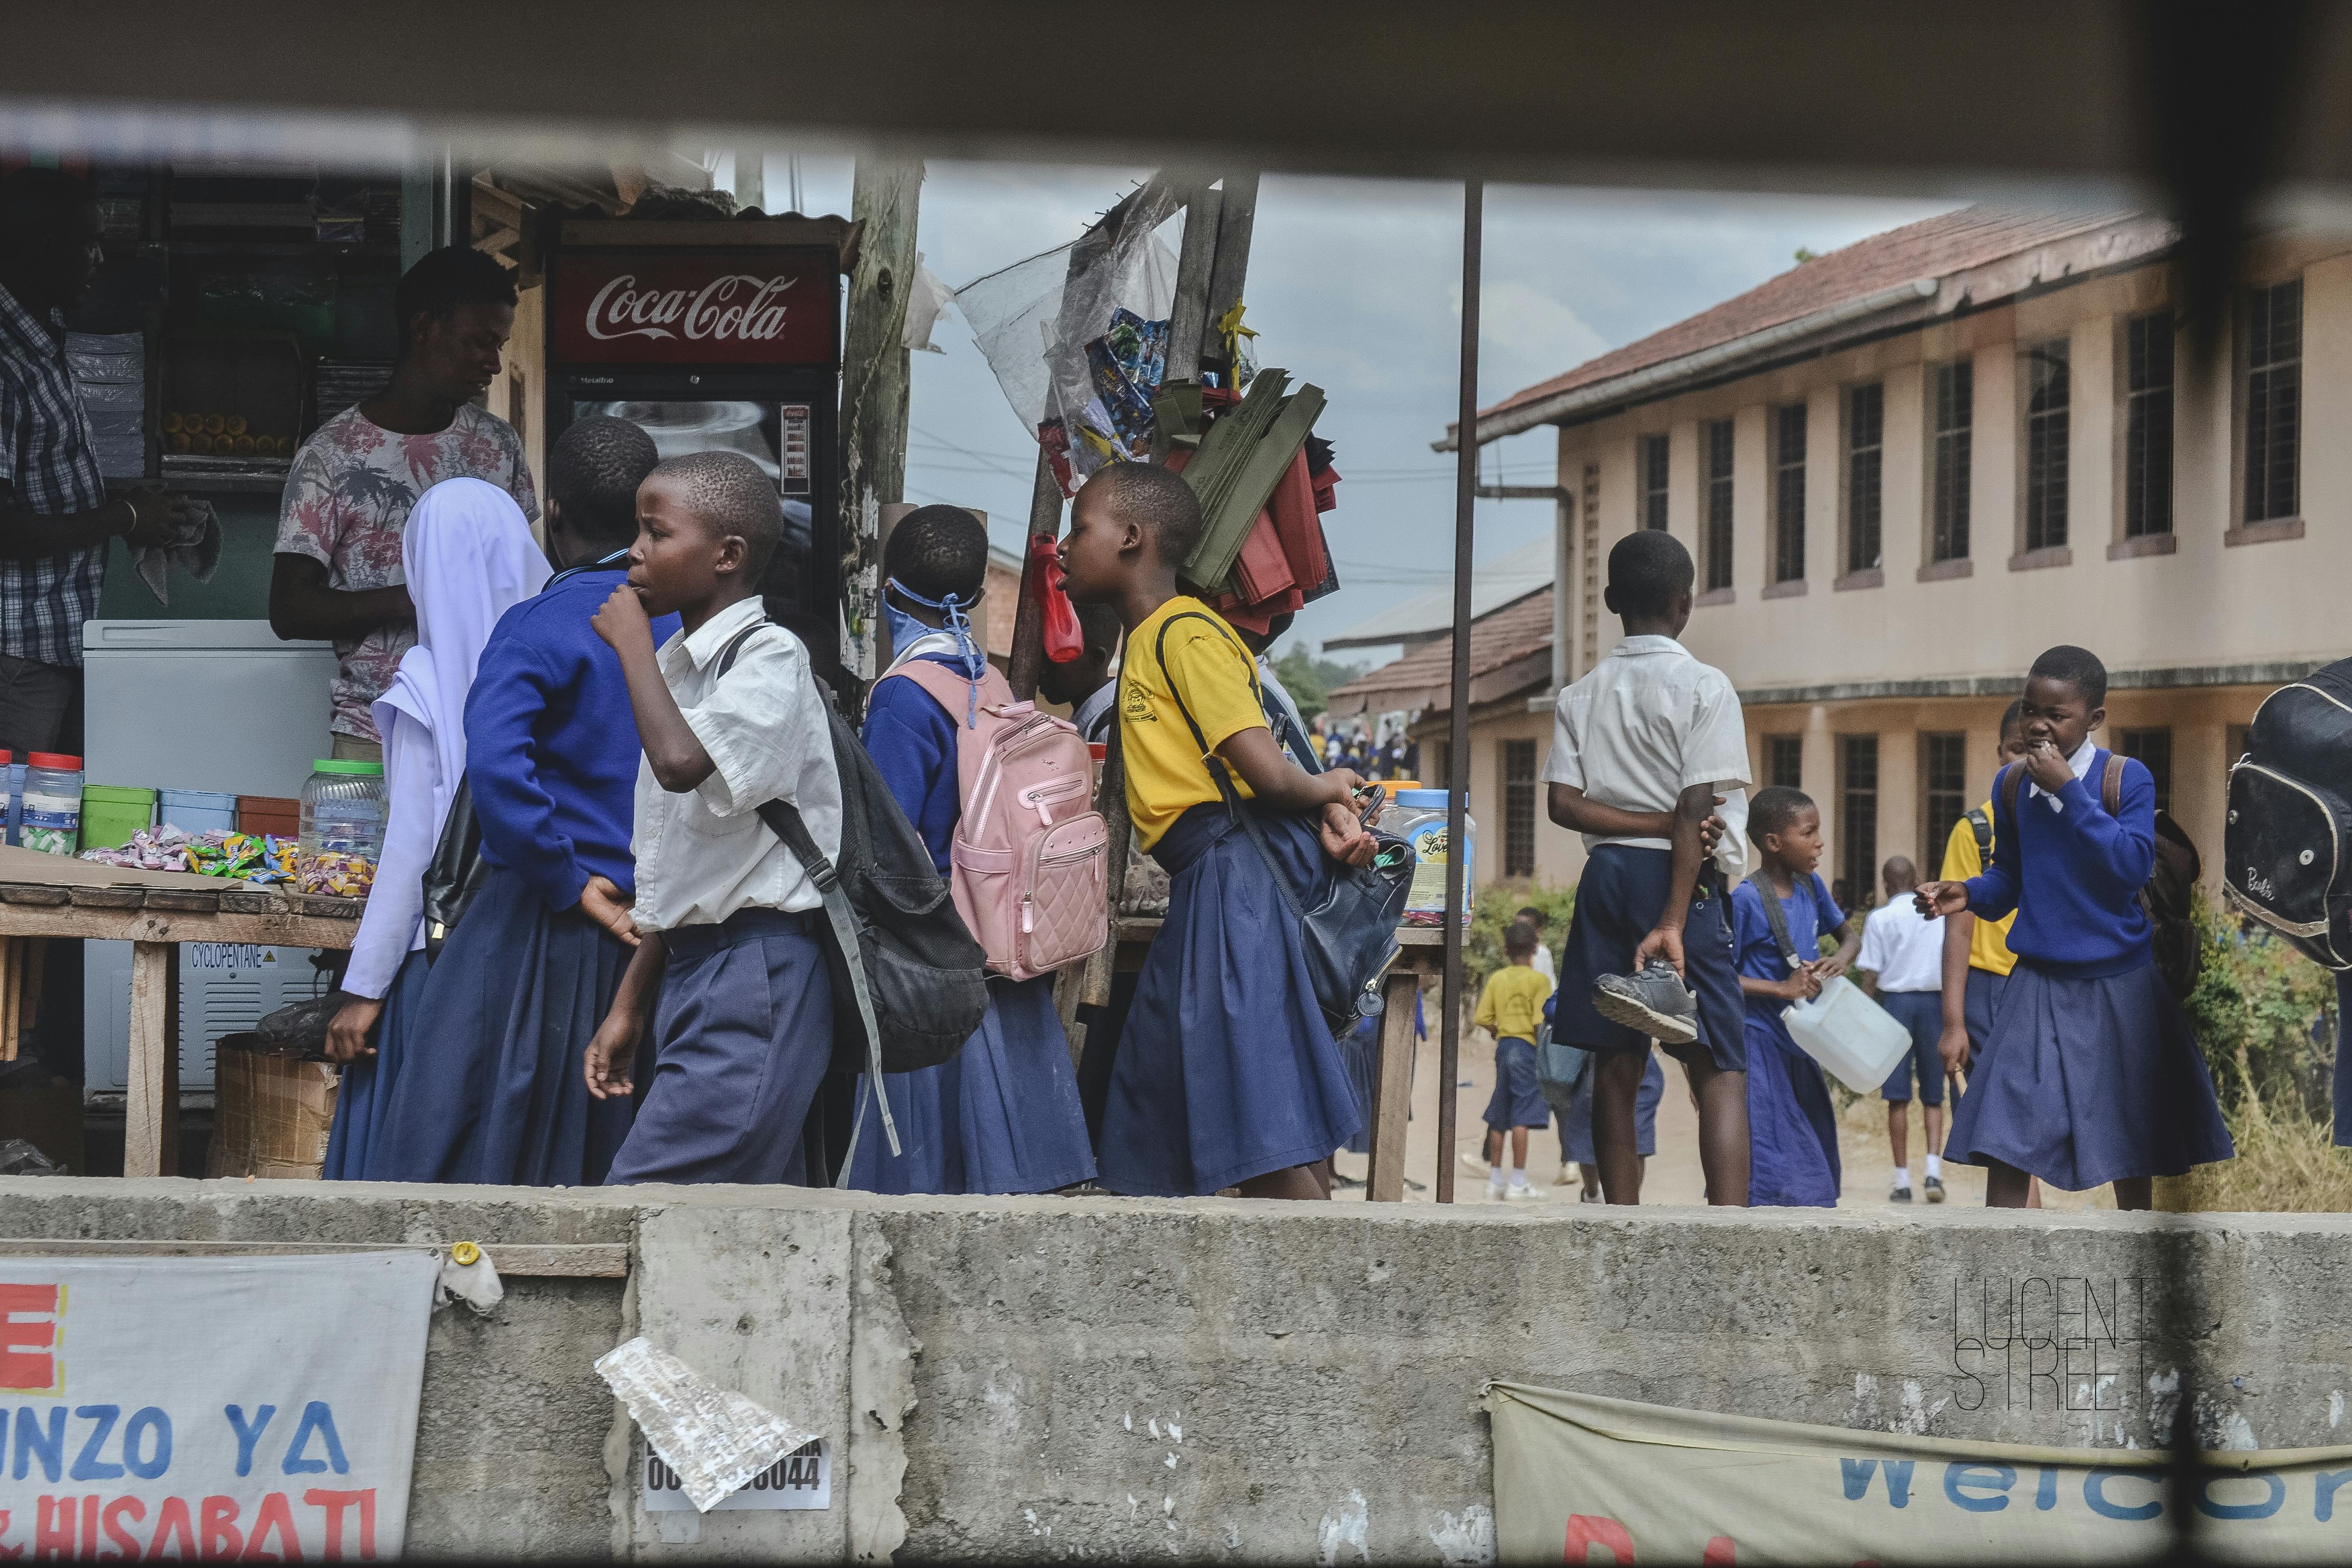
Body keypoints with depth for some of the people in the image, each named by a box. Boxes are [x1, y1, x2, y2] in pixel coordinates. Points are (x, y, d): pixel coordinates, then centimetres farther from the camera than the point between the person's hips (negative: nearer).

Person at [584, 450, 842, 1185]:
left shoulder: (770, 657, -10)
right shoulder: (675, 665, 16)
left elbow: (681, 763, -29)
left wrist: (632, 645, -13)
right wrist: (629, 1006, 21)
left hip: (757, 969, -9)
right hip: (691, 966, 9)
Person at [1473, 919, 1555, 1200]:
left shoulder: (1496, 979, 7)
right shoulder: (1538, 980, -7)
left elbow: (1482, 1020, 3)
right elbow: (1541, 1022, -15)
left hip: (1503, 1047, 5)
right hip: (1527, 1048, -5)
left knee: (1499, 1118, 12)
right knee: (1521, 1118, -6)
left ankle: (1494, 1180, 17)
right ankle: (1518, 1183, -8)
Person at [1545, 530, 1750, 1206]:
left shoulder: (1581, 696, 9)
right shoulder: (1705, 687, -5)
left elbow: (1563, 803, -1)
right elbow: (1697, 812, -12)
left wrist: (1661, 824, -5)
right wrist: (1674, 923, -16)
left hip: (1606, 877, 5)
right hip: (1680, 880, -4)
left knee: (1617, 1065, 7)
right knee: (1720, 1069, -7)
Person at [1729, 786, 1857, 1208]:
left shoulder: (1810, 887, 6)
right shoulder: (1745, 899, -15)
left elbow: (1850, 936, 20)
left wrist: (1841, 959, -3)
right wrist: (1782, 989, -22)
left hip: (1799, 1044, 8)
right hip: (1759, 1042, -8)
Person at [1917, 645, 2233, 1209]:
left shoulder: (2129, 779, -9)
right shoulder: (2012, 785, 3)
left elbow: (2134, 865, -21)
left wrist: (2069, 791, -24)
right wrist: (1970, 894, -8)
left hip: (2118, 985, -2)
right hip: (2038, 981, 2)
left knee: (2129, 1144, 10)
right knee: (2004, 1140, -9)